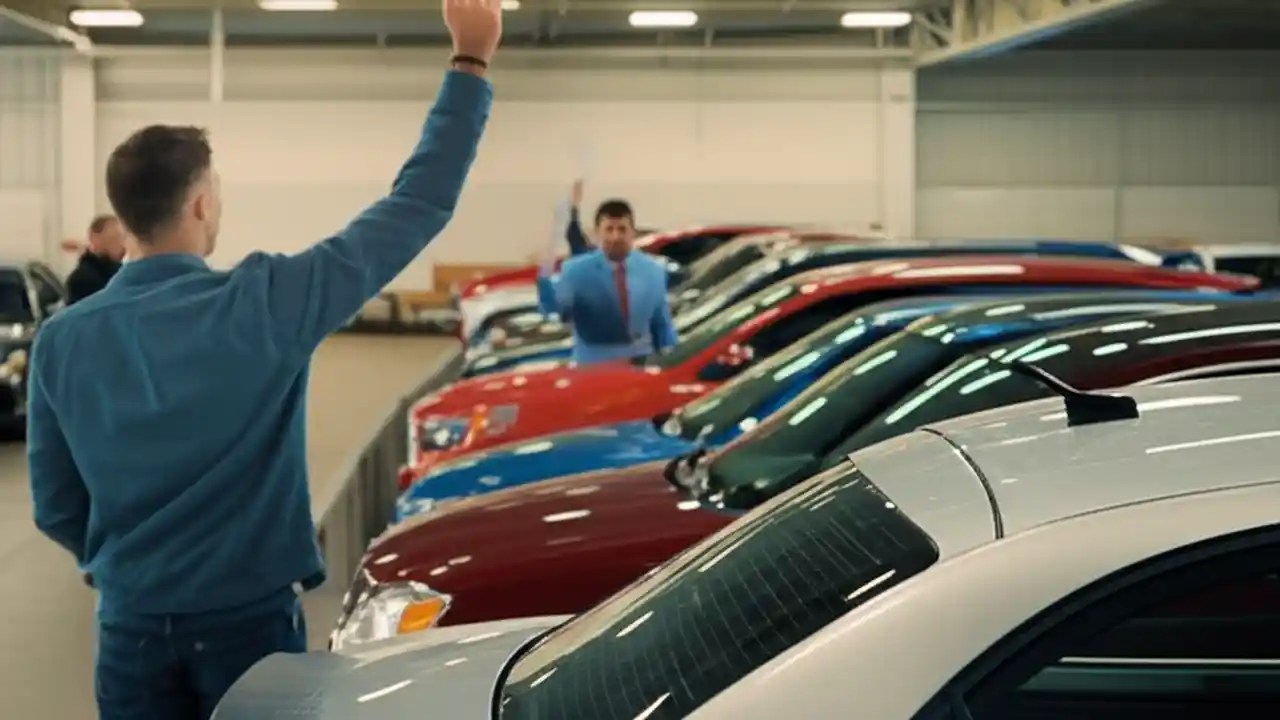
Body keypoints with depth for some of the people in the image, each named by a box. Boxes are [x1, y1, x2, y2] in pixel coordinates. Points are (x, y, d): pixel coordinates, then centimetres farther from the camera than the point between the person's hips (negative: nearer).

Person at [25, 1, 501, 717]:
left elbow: (56, 507, 4)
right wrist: (471, 62, -4)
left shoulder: (62, 340, -5)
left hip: (132, 624, 3)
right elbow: (416, 205, -11)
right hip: (249, 615, -2)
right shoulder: (262, 306, -15)